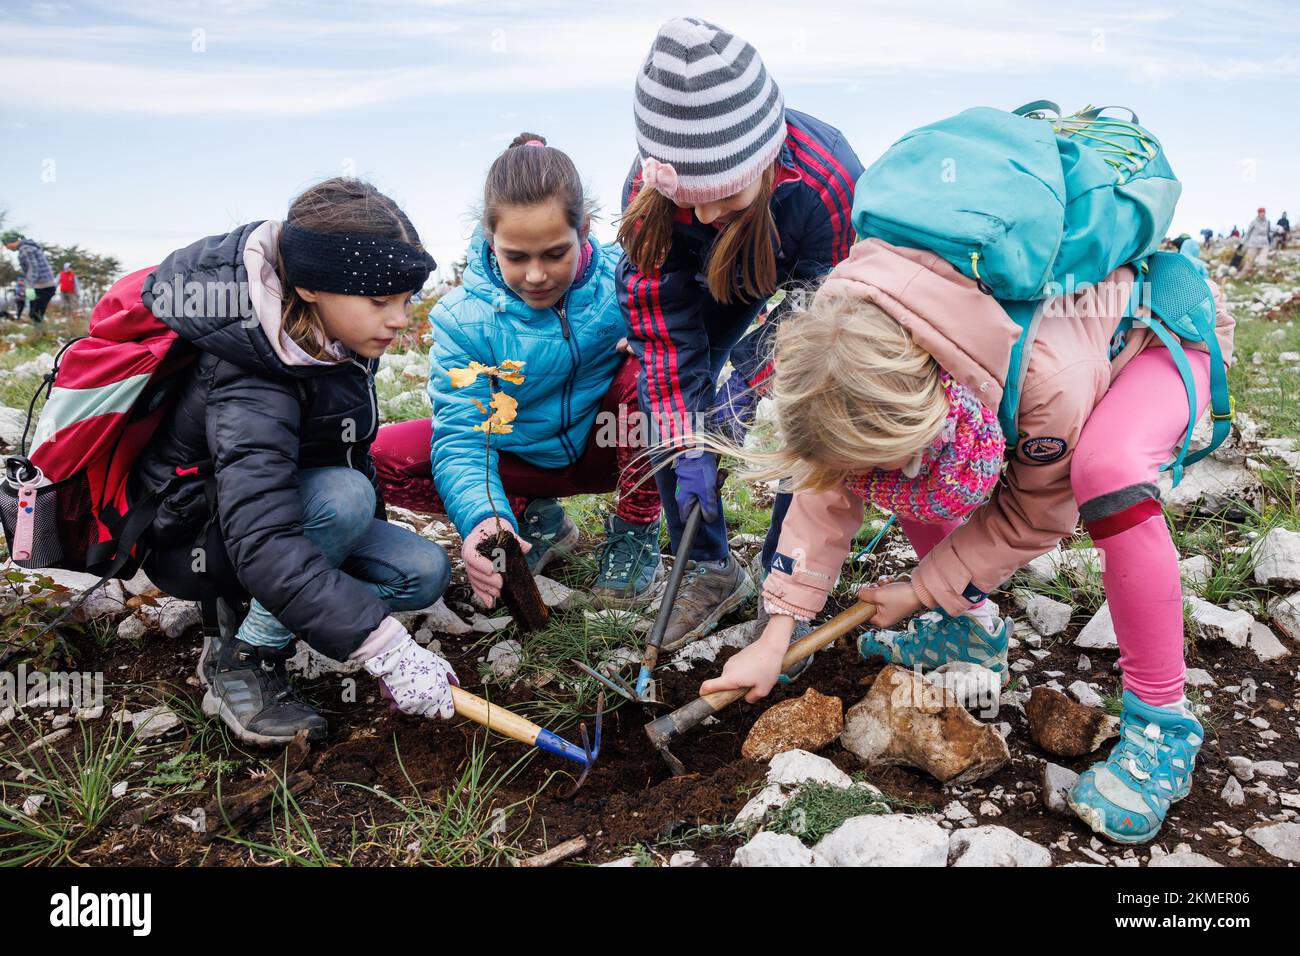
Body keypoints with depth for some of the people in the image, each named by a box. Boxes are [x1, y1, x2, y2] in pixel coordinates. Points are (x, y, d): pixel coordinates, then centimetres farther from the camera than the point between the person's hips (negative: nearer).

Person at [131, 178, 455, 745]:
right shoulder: (252, 387, -34)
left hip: (288, 511, 7)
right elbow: (263, 547, -43)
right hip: (194, 537, -7)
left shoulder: (338, 346, -9)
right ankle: (242, 659, -17)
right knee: (343, 497, -35)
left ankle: (245, 608, 3)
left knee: (424, 572, -13)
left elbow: (355, 456, 7)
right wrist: (386, 647, -46)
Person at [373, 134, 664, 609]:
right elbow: (461, 437, -22)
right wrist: (482, 518, -43)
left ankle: (637, 529, -10)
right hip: (522, 458, 1)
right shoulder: (463, 318, -19)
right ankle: (533, 519, -1)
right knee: (379, 456, -19)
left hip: (610, 446, -1)